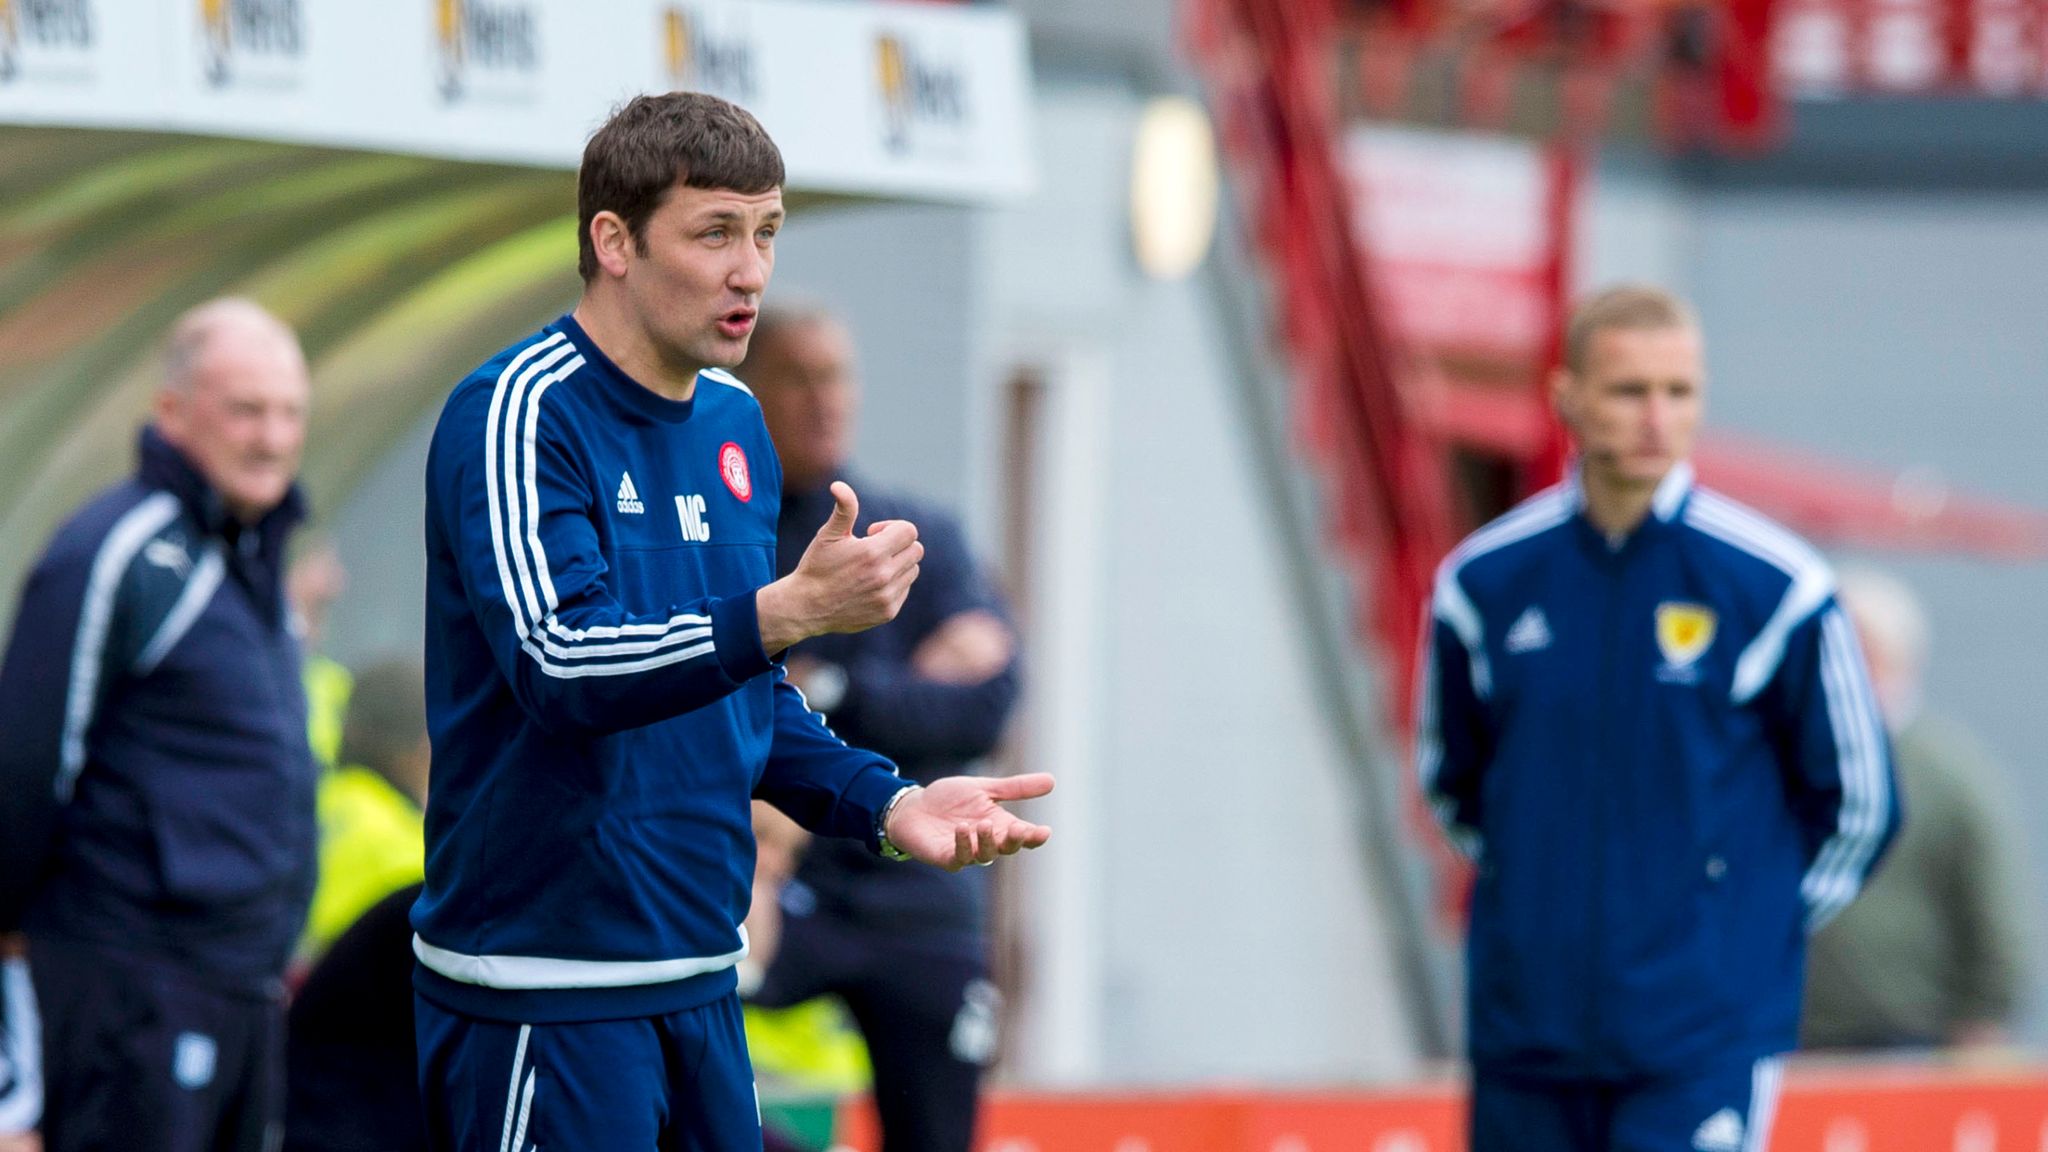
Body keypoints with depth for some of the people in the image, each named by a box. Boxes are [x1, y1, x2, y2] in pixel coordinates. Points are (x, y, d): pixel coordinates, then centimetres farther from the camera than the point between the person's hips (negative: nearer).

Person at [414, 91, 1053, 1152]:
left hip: (699, 983, 8)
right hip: (543, 998, -8)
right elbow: (560, 665, -26)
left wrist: (886, 803, 5)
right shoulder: (519, 414, -13)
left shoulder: (736, 425, 13)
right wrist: (789, 610, -37)